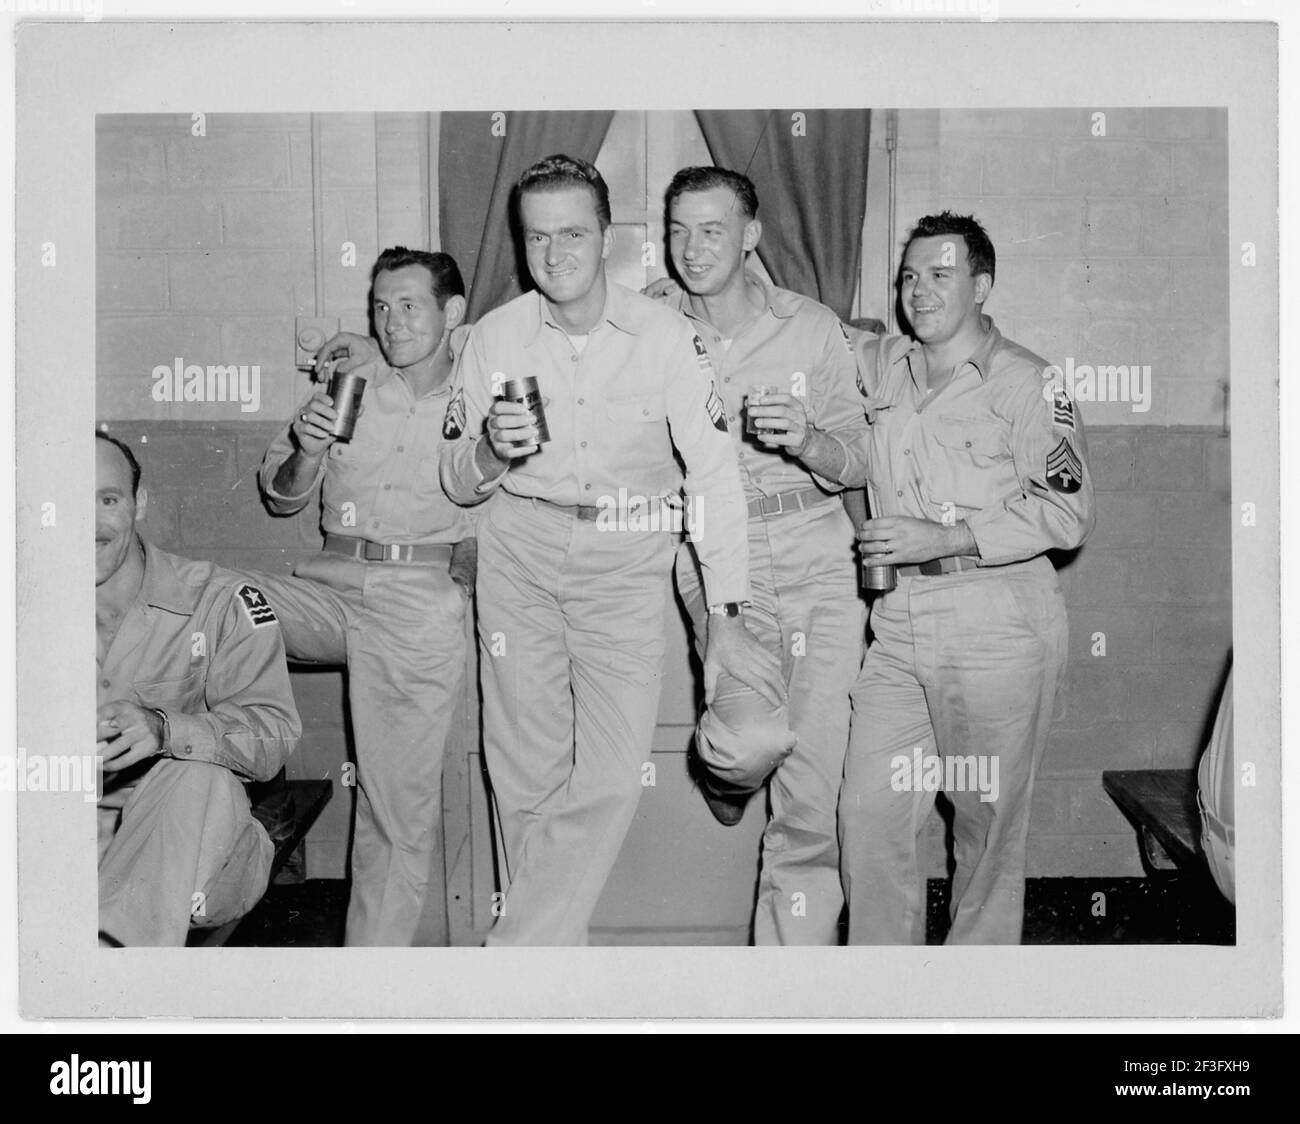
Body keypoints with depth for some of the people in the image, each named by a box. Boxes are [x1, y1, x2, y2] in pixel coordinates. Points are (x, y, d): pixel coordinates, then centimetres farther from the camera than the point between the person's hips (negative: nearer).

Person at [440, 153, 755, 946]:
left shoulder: (667, 336, -7)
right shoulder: (496, 337, -1)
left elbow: (714, 470, -6)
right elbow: (459, 485, 6)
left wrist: (727, 612, -11)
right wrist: (490, 451, -19)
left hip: (628, 560, -1)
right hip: (519, 552, 2)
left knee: (613, 778, -10)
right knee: (527, 777, 4)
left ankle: (516, 949, 3)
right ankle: (556, 945, 21)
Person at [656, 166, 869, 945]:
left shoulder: (812, 327, 4)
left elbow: (857, 460, 6)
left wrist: (806, 441, -15)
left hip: (820, 560, 1)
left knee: (813, 792, 0)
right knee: (755, 736, -24)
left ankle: (796, 948, 18)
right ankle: (726, 768, 15)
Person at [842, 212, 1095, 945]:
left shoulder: (1027, 383, -5)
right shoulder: (881, 367, 12)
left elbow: (1068, 513, -10)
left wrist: (943, 540, -17)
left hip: (998, 623, -5)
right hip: (898, 621, 5)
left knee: (989, 822, 5)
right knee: (870, 813, 4)